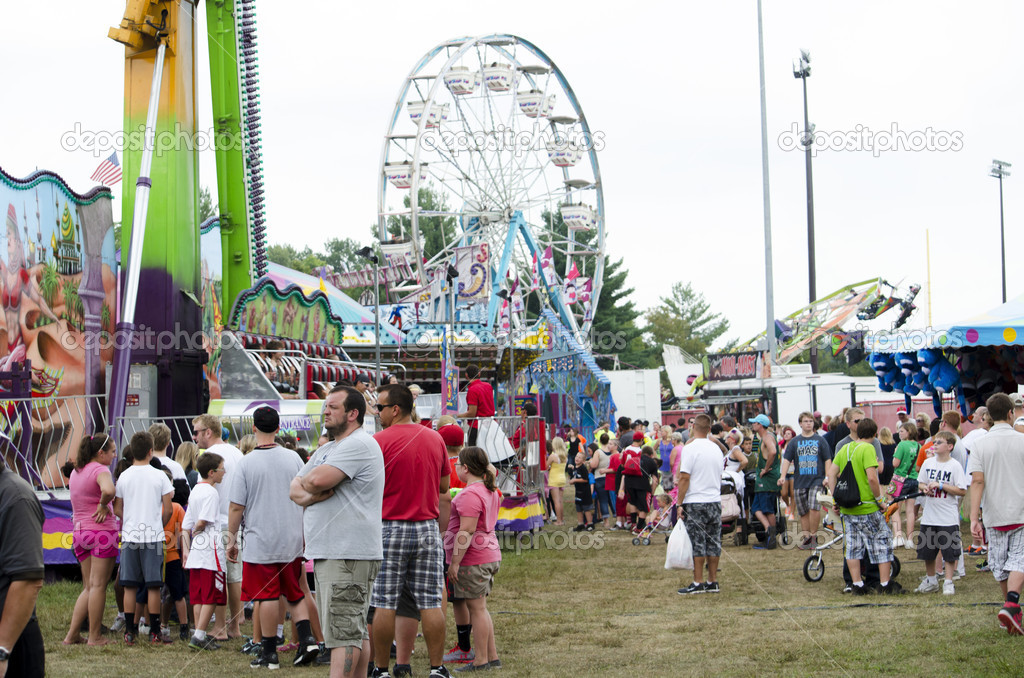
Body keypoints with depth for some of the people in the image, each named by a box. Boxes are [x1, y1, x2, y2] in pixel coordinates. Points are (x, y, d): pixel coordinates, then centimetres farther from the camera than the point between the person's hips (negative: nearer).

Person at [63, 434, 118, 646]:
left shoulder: (76, 472, 15)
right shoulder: (100, 470, -12)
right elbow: (108, 490, -33)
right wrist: (103, 505, -15)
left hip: (79, 531, 8)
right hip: (102, 531, -8)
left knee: (88, 587, 14)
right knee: (98, 585, -2)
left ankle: (72, 634, 10)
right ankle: (94, 637, 1)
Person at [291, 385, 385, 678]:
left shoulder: (359, 444, -10)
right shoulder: (325, 449, 22)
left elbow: (317, 480, -21)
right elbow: (295, 489, 14)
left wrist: (306, 483, 2)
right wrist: (310, 495, -9)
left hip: (348, 556, -10)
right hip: (326, 553, 10)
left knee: (342, 631, -13)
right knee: (355, 631, 12)